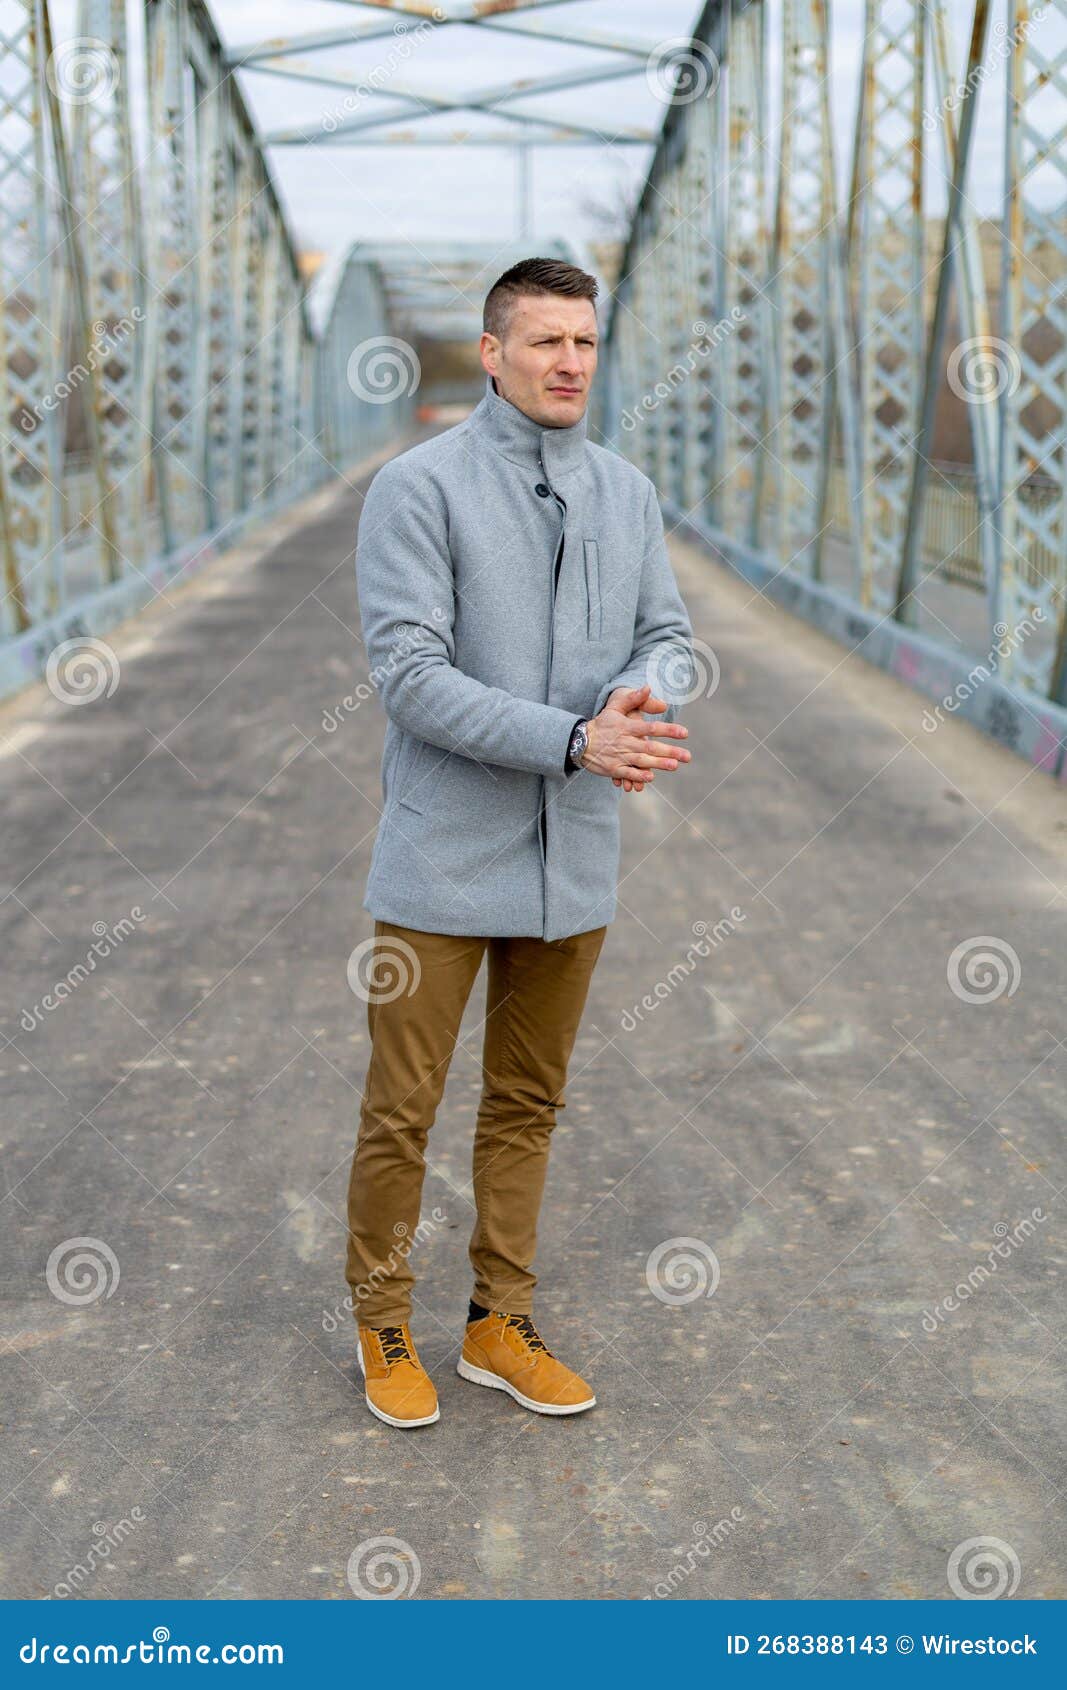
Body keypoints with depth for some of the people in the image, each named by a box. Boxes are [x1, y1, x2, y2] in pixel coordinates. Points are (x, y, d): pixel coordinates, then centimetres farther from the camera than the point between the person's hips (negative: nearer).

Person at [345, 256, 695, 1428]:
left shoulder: (628, 492, 7)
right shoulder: (419, 486, -10)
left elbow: (668, 633, 11)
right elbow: (408, 672, -17)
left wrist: (647, 694, -14)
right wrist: (576, 740, -24)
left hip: (575, 856, 5)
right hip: (445, 857, -5)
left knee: (527, 1108, 15)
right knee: (401, 1112, 5)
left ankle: (501, 1324, 30)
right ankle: (384, 1328, 25)